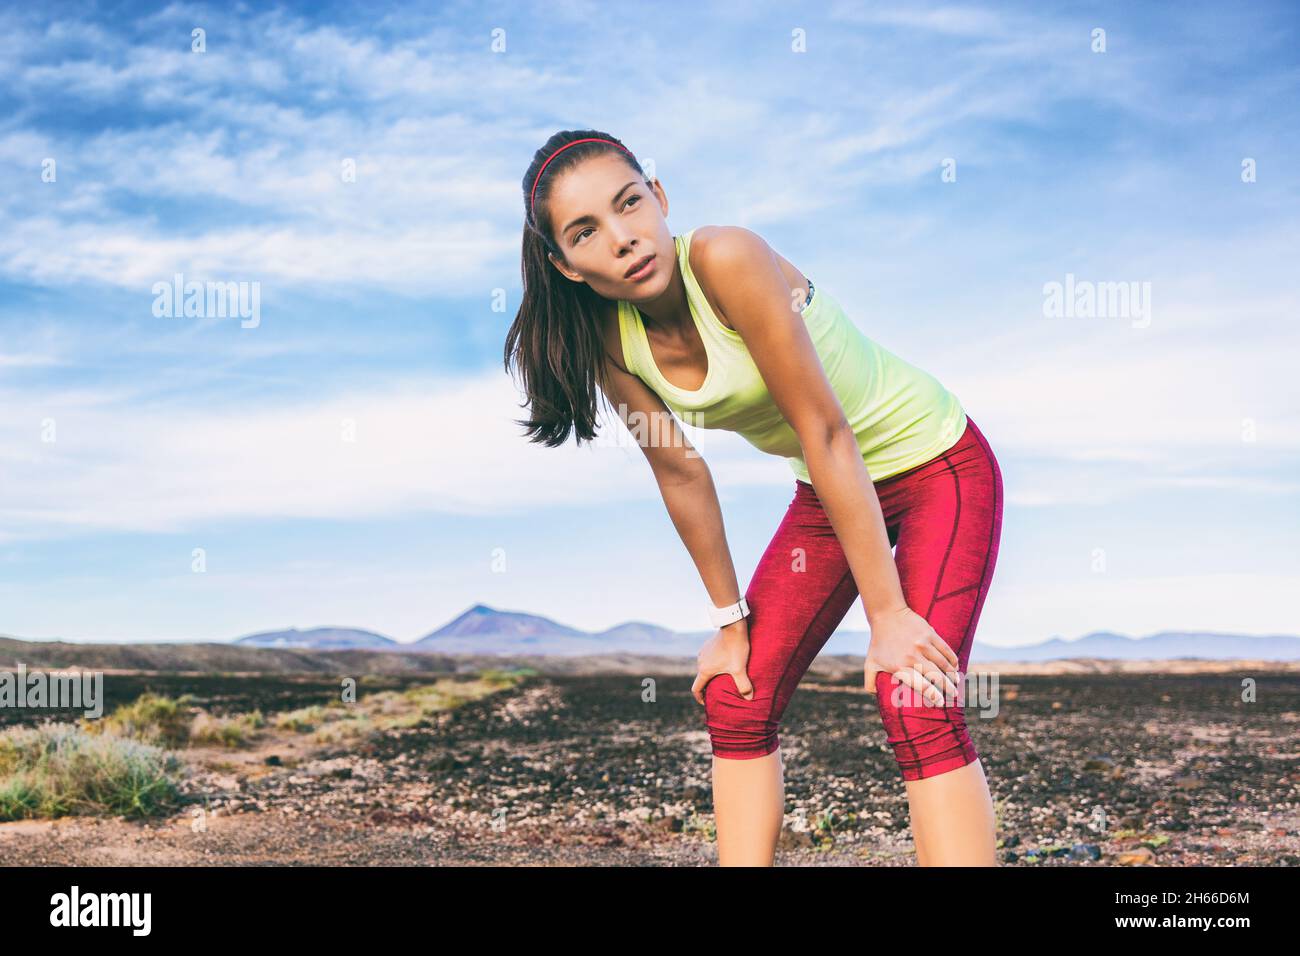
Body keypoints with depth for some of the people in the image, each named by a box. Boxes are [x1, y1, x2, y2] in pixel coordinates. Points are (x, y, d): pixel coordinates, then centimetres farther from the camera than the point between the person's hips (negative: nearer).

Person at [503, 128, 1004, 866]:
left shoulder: (725, 259, -31)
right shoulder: (609, 340, -11)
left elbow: (826, 431, -30)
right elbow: (681, 474, -1)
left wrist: (888, 613, -26)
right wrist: (729, 620, 4)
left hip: (938, 466, -6)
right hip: (827, 491, 7)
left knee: (916, 704, -19)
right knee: (736, 694, 3)